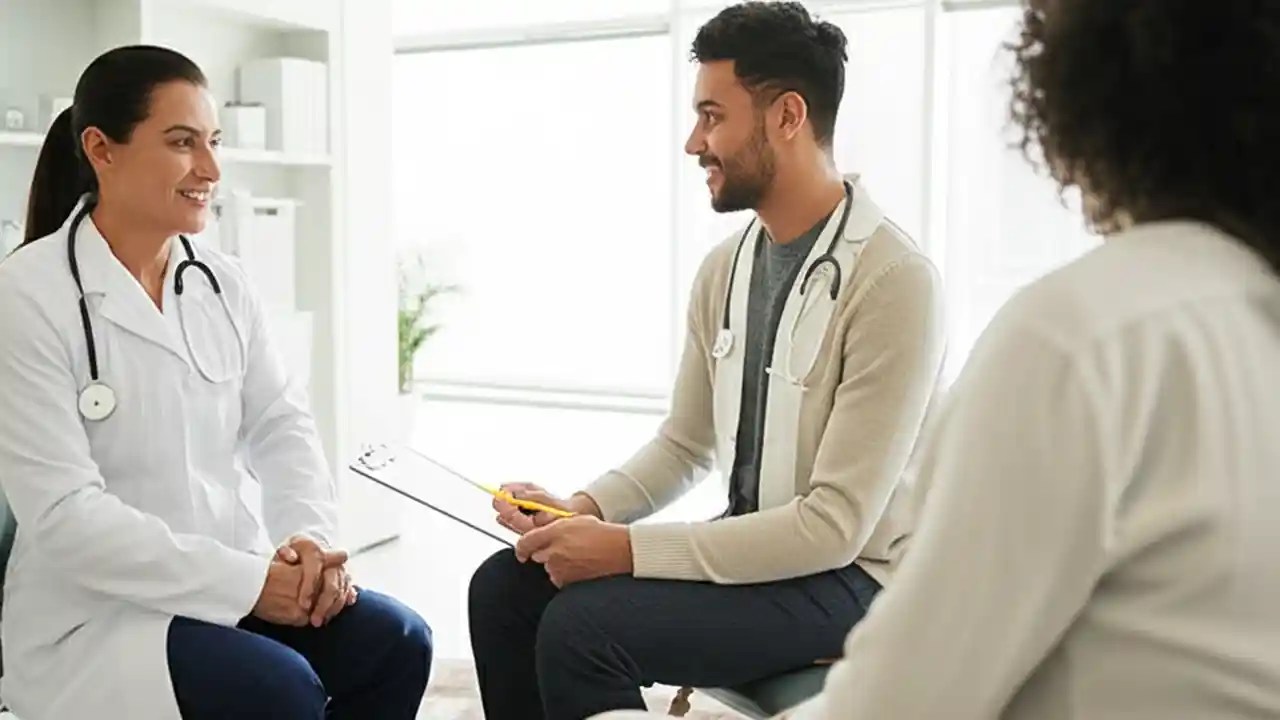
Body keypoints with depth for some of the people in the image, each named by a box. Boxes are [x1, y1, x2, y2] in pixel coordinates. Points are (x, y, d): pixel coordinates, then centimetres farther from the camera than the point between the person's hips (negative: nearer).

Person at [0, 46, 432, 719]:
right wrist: (245, 581, -22)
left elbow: (281, 425, 6)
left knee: (395, 643, -11)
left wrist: (312, 537, -14)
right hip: (94, 611, -6)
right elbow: (62, 514, -20)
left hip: (233, 579, 6)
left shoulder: (222, 283, 5)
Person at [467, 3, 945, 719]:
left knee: (581, 627, -24)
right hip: (750, 548, 7)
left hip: (847, 575, -7)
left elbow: (836, 526, -24)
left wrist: (628, 548, -26)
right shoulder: (724, 268, 3)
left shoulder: (895, 282, -22)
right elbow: (687, 445, 12)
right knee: (506, 586, -3)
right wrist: (585, 509, -8)